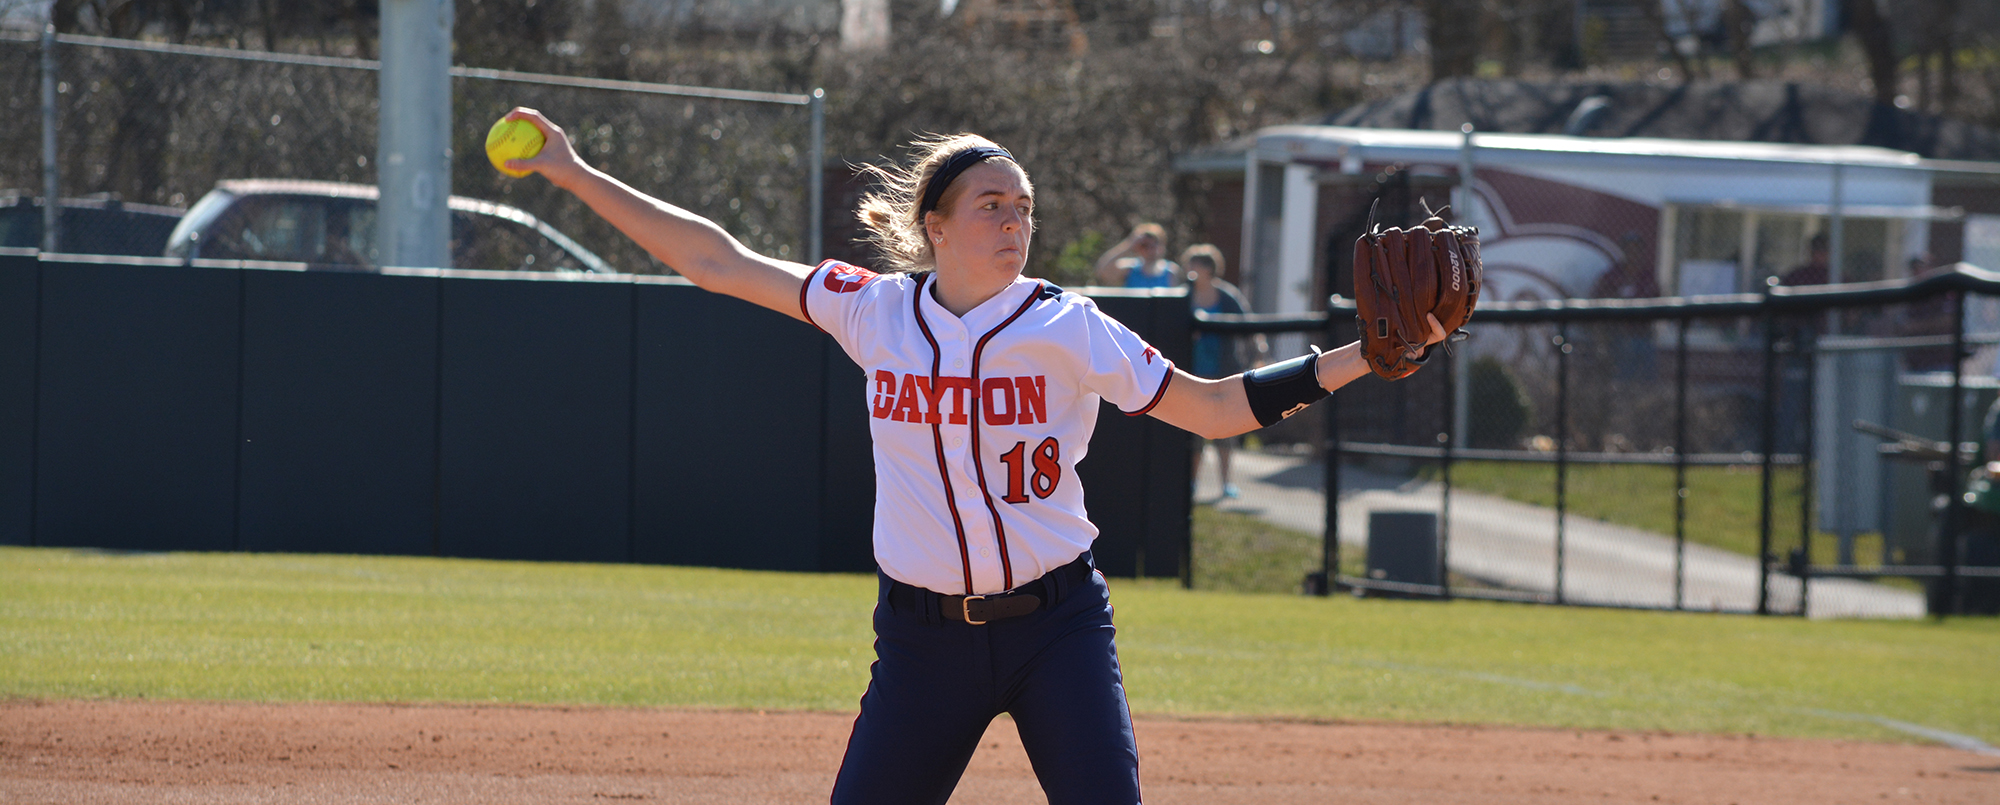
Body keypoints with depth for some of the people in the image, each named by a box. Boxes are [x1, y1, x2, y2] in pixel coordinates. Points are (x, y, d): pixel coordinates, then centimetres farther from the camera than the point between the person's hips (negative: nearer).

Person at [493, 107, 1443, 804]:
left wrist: (1367, 357, -15)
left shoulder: (1064, 328, -5)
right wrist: (579, 177, 7)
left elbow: (1216, 408, -5)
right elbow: (718, 263, 7)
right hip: (923, 636, 2)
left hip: (1055, 628, -2)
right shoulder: (873, 311, 1)